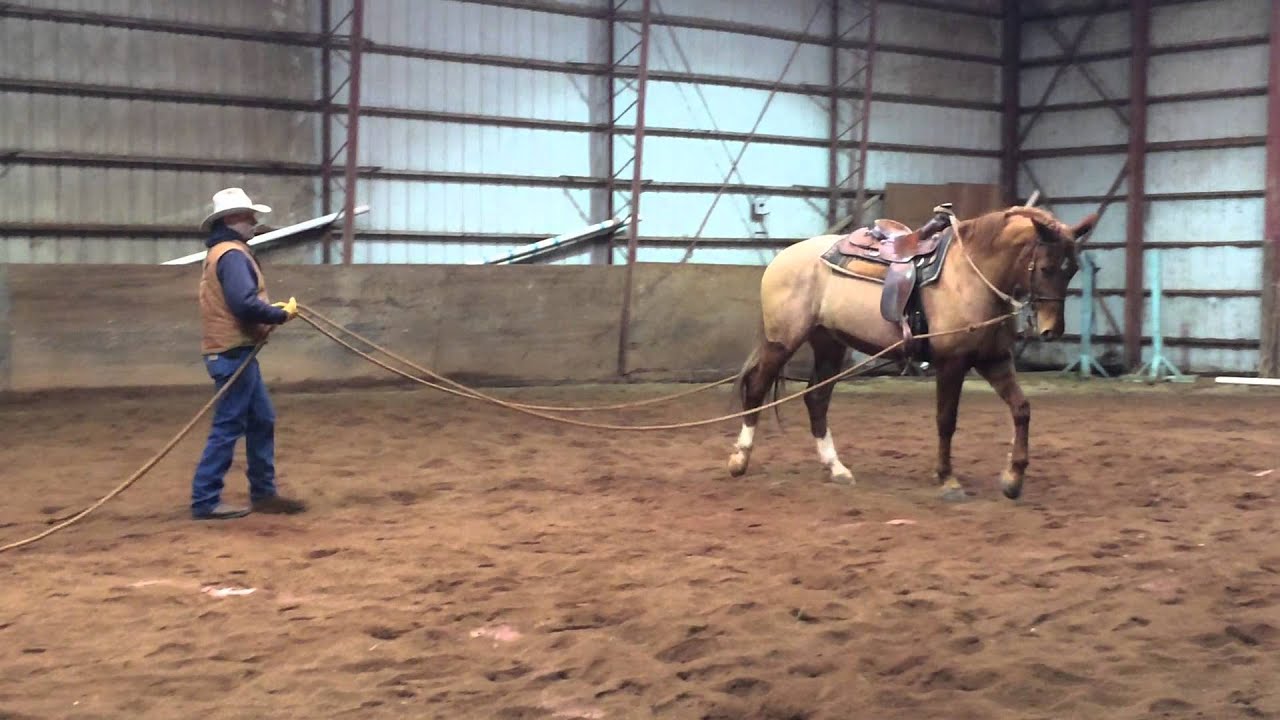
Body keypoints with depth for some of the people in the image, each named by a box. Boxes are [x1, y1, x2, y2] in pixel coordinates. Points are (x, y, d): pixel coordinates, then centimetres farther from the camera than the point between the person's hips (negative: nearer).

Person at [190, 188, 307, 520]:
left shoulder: (227, 252, 18)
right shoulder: (232, 254, -16)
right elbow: (244, 304, -27)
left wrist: (272, 308, 7)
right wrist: (281, 315, -12)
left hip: (237, 352, 11)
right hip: (233, 353, -11)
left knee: (262, 421, 15)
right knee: (228, 427, -5)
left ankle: (263, 494, 21)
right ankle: (205, 500, 0)